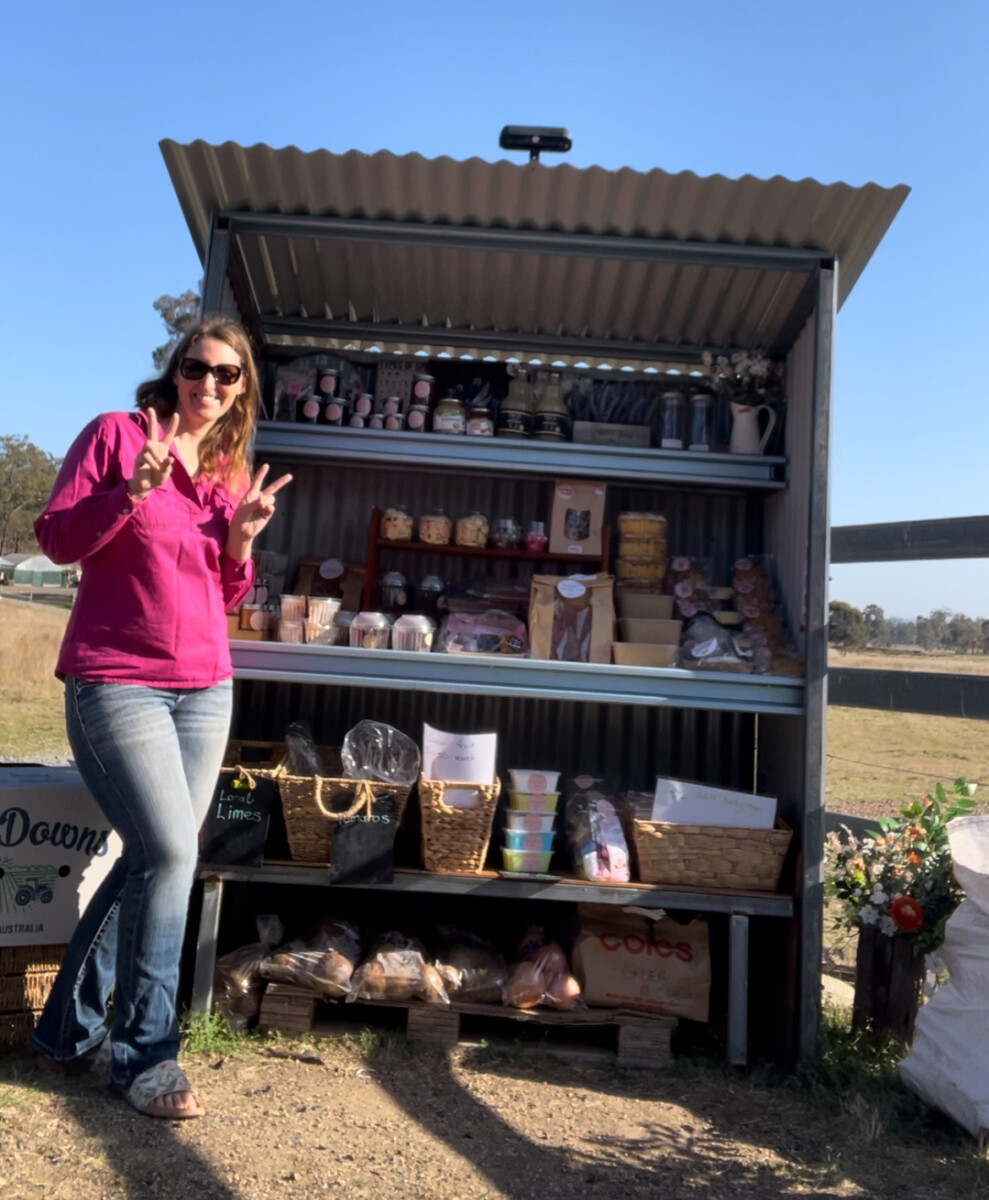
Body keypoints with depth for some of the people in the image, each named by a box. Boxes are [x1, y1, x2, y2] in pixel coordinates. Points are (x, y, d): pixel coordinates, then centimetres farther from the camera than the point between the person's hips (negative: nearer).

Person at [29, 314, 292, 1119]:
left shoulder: (231, 471, 13)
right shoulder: (117, 433, -1)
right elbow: (56, 538, -5)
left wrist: (243, 537, -4)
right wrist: (133, 490, -19)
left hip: (204, 690, 6)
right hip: (115, 682, -6)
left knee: (153, 859, 7)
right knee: (171, 851, -13)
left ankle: (70, 1030, 28)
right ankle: (145, 1053, 7)